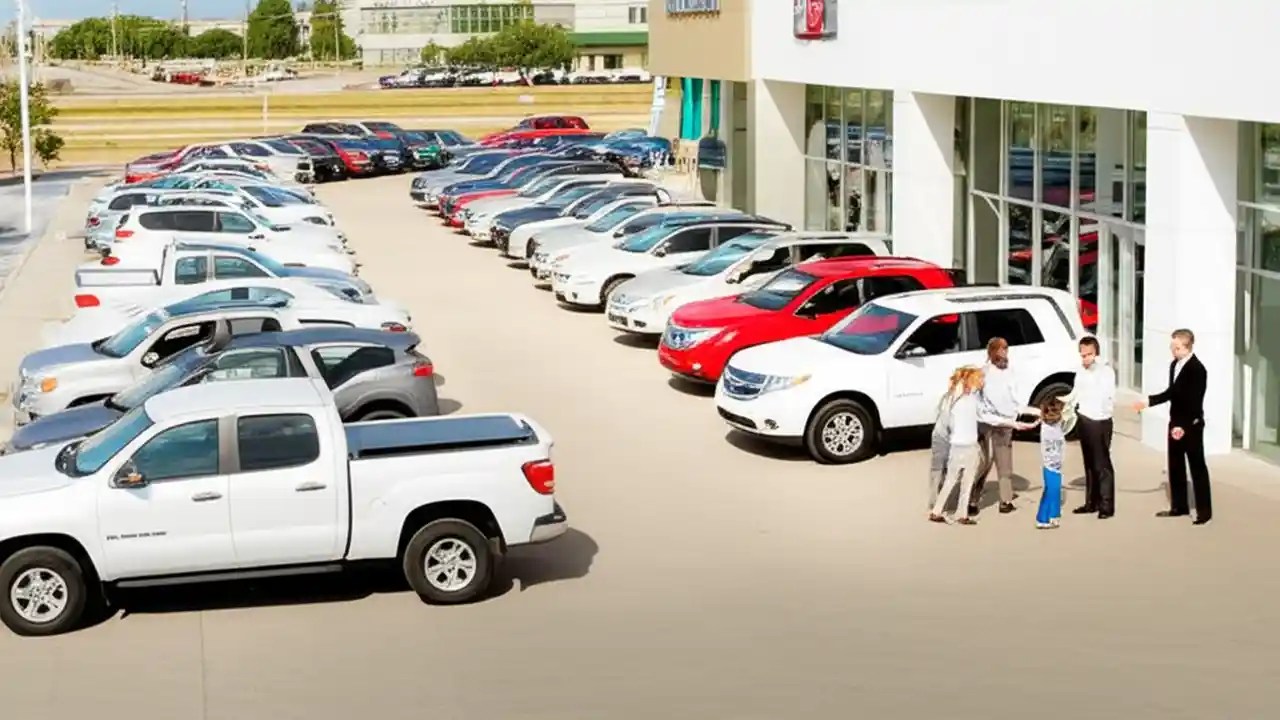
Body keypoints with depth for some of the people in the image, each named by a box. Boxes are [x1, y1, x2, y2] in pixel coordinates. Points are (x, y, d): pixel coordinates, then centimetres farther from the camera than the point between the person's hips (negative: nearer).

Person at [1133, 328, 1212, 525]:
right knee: (1175, 467, 14)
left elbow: (1195, 401, -22)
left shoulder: (1197, 369, -19)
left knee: (1197, 468, -1)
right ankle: (1179, 507, 24)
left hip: (1191, 426, -8)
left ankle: (1204, 511, 6)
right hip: (1175, 423, 8)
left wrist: (1184, 426, -25)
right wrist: (1149, 401, 8)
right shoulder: (1174, 365, 7)